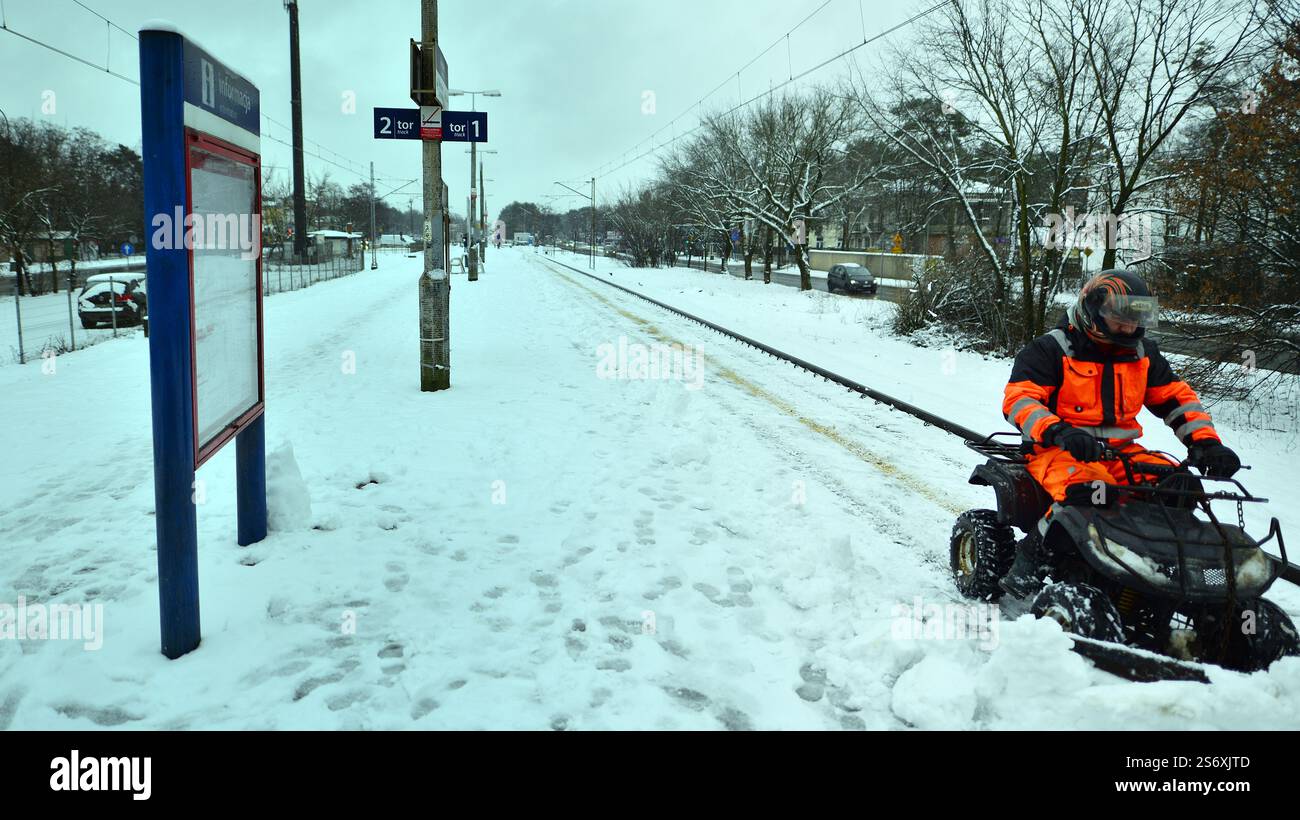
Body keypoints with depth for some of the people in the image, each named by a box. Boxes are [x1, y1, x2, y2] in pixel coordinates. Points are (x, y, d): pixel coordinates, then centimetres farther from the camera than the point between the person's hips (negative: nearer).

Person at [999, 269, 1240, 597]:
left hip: (1120, 451, 6)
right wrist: (1060, 432, -34)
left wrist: (1206, 441, -1)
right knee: (1089, 491, -37)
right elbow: (1018, 399, -16)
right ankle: (1032, 554, -20)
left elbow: (1178, 398, 16)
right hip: (1057, 450, -6)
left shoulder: (1143, 354, 13)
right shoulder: (1051, 349, -5)